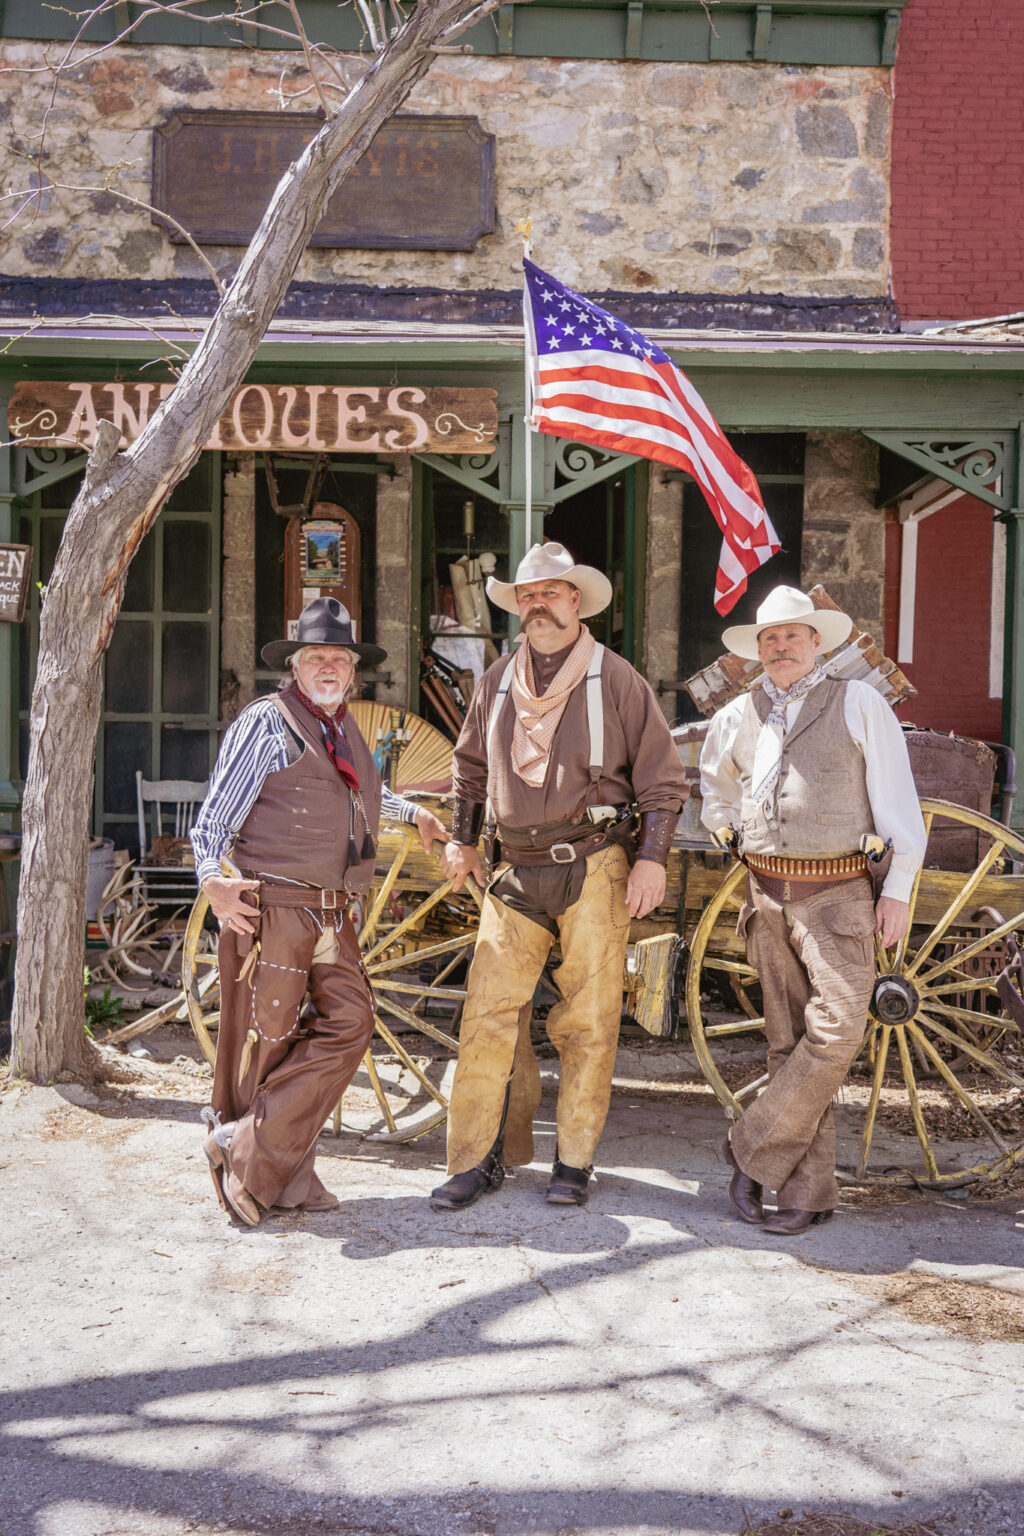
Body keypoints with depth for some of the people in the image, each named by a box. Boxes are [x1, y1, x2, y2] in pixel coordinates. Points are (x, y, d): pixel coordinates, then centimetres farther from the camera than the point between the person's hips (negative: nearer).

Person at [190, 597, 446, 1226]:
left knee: (349, 1023, -5)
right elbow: (215, 817, -8)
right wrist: (213, 877, -24)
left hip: (333, 914, 7)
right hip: (271, 908, -7)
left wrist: (412, 809, 54)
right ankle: (248, 1165, 10)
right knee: (264, 1041, -4)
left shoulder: (346, 730, 20)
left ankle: (283, 1171, 4)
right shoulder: (265, 724, -4)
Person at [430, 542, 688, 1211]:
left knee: (589, 1019, 1)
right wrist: (462, 839, 18)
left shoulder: (614, 678, 1)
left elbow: (662, 775, 1)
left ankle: (575, 1162, 13)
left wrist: (652, 857, -7)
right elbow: (470, 765, 26)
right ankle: (478, 1159, 7)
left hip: (593, 868, -3)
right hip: (517, 872, 3)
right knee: (489, 1012, -3)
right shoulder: (499, 680, 12)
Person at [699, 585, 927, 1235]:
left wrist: (899, 888, -4)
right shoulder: (736, 718, 13)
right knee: (790, 1040, 4)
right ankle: (810, 1189, 9)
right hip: (768, 895, 4)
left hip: (837, 894, -3)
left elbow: (896, 796, 0)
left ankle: (755, 1151, -5)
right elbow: (714, 785, 33)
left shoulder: (858, 704, 2)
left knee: (837, 1028, -17)